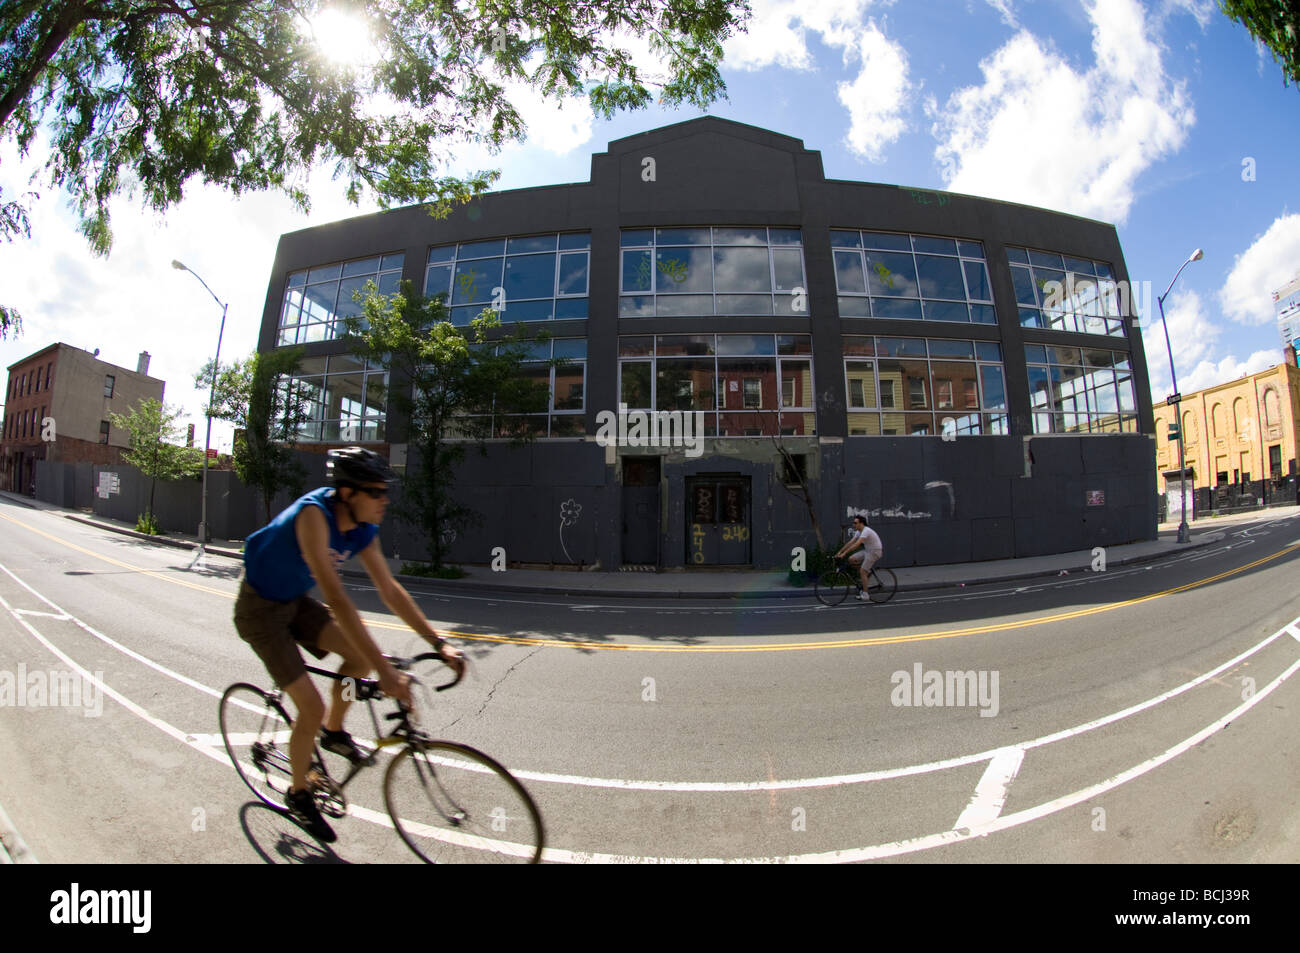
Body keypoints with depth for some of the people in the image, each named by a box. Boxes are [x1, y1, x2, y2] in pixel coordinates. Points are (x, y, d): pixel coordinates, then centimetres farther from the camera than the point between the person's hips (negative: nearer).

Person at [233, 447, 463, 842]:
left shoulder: (362, 529, -13)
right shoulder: (313, 513, -35)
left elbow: (390, 590, -8)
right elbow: (336, 597, -43)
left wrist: (438, 643, -13)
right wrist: (384, 670, -46)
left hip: (296, 601, 6)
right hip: (260, 607, -6)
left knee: (361, 654, -12)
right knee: (312, 708, -8)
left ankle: (334, 732, 16)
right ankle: (298, 796, 18)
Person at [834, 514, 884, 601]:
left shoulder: (866, 531, -25)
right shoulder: (859, 532, 5)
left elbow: (857, 544, -34)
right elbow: (850, 542, 6)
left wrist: (844, 553, -36)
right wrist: (839, 552, 0)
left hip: (875, 552, -9)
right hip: (867, 550, 9)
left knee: (862, 571, -12)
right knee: (851, 559, -3)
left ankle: (865, 594, -5)